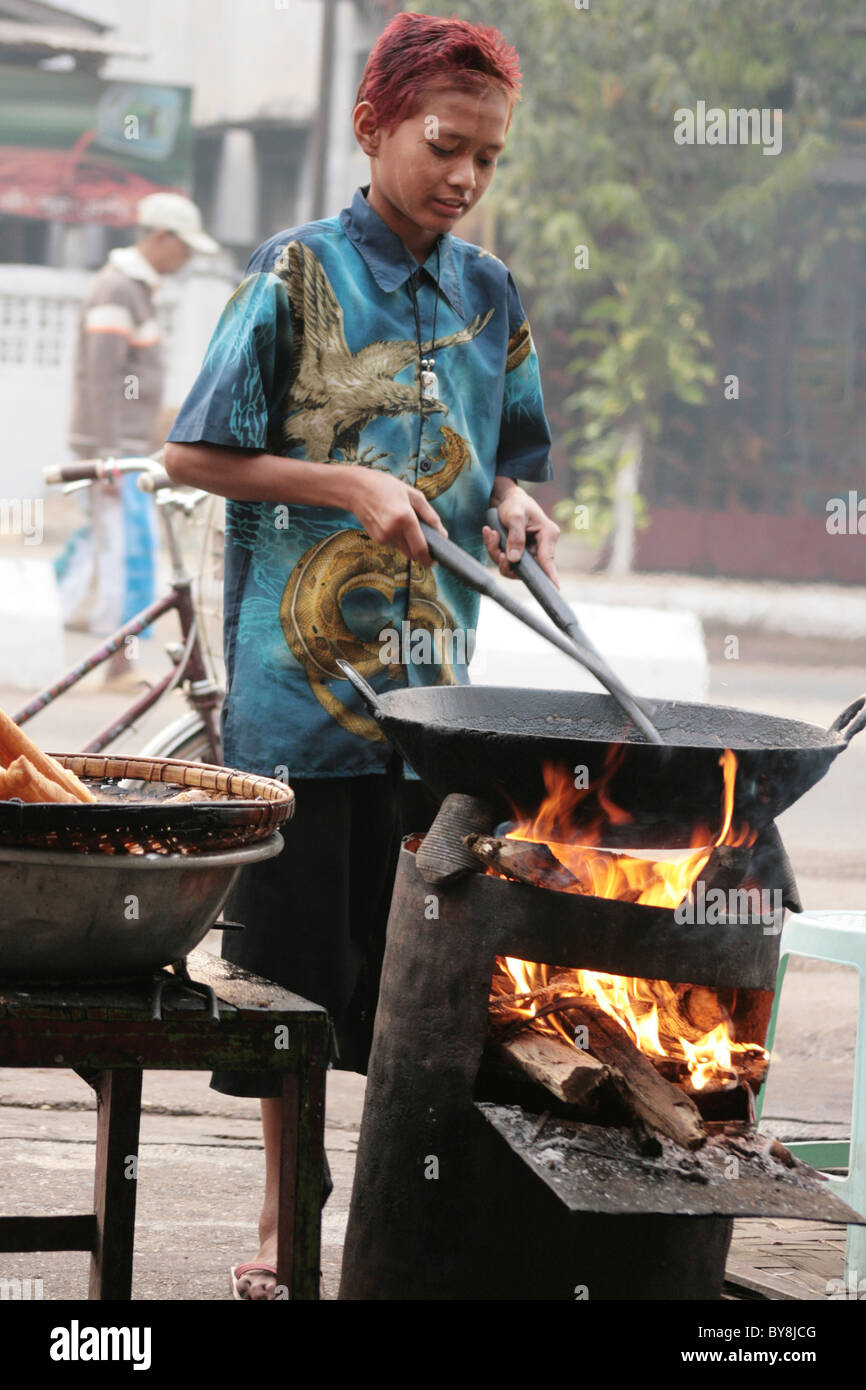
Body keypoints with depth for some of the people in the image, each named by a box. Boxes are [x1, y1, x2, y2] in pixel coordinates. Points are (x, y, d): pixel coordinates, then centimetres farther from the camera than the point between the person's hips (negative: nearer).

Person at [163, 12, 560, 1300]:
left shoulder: (490, 294, 9)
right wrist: (352, 485, -15)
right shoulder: (302, 272, -5)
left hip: (431, 683, 4)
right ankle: (284, 1218, 15)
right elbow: (196, 453, -5)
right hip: (300, 676, -4)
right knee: (293, 949, 3)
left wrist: (513, 501, -4)